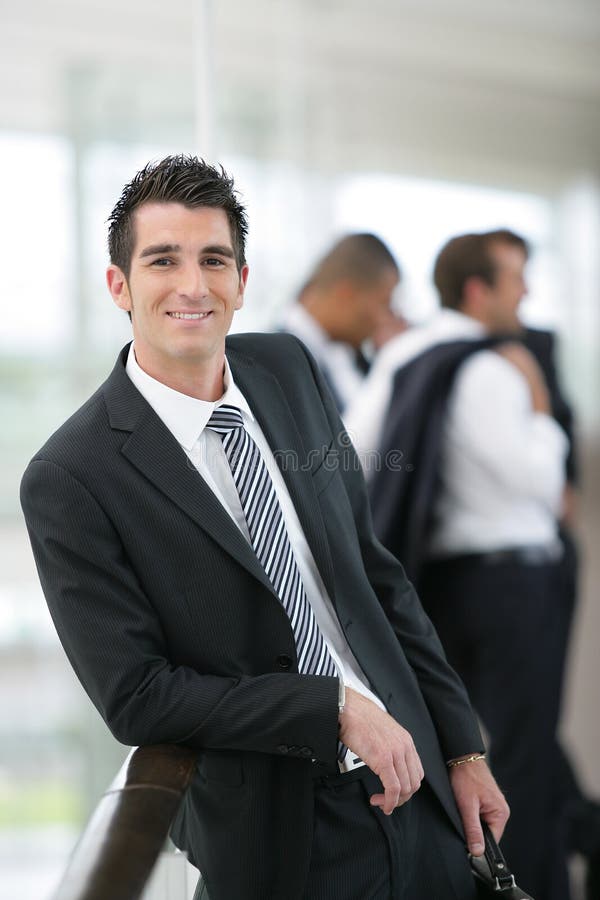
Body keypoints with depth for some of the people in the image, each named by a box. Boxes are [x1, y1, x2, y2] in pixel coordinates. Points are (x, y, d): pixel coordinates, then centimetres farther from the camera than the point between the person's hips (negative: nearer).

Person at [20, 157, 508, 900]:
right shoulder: (68, 481, -15)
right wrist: (335, 708, -17)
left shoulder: (290, 372, 2)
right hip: (283, 839, -5)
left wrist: (462, 749, 7)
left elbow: (376, 573, 8)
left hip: (416, 786, 5)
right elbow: (135, 697, -15)